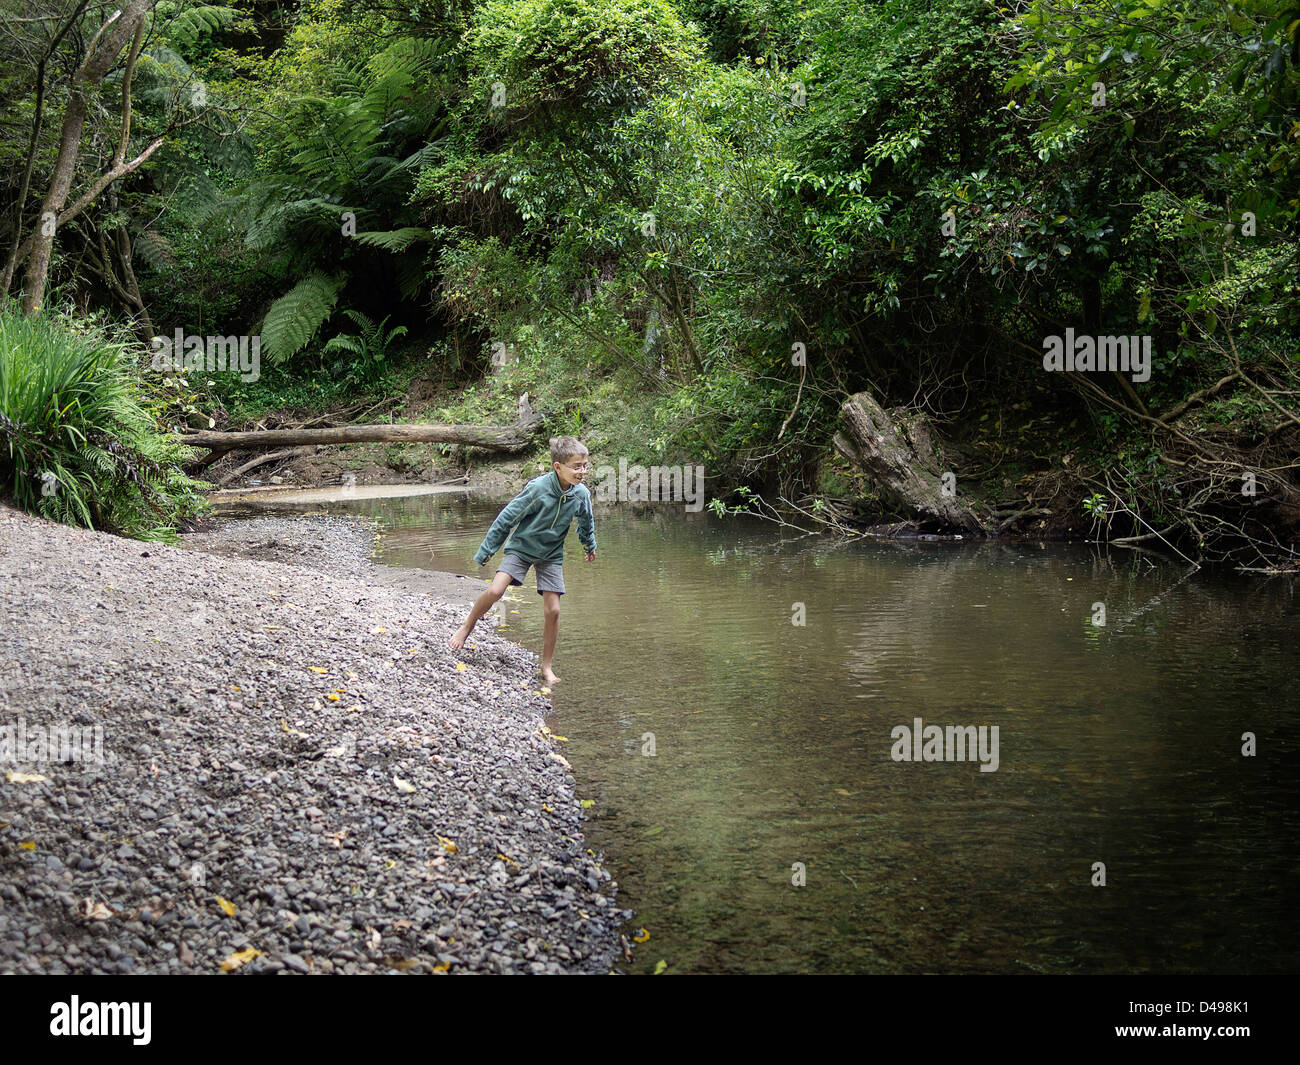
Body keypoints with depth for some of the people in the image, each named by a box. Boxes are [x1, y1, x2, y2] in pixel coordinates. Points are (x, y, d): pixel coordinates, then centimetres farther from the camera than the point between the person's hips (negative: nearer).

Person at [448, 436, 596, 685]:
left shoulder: (581, 494, -12)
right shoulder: (538, 488, -26)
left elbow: (586, 522, 12)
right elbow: (507, 517, -16)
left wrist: (590, 546, 29)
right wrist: (486, 550, -9)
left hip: (551, 555, 3)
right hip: (521, 547, -3)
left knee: (552, 611, -4)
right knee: (494, 591, -20)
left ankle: (547, 666, 12)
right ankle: (467, 628, 8)